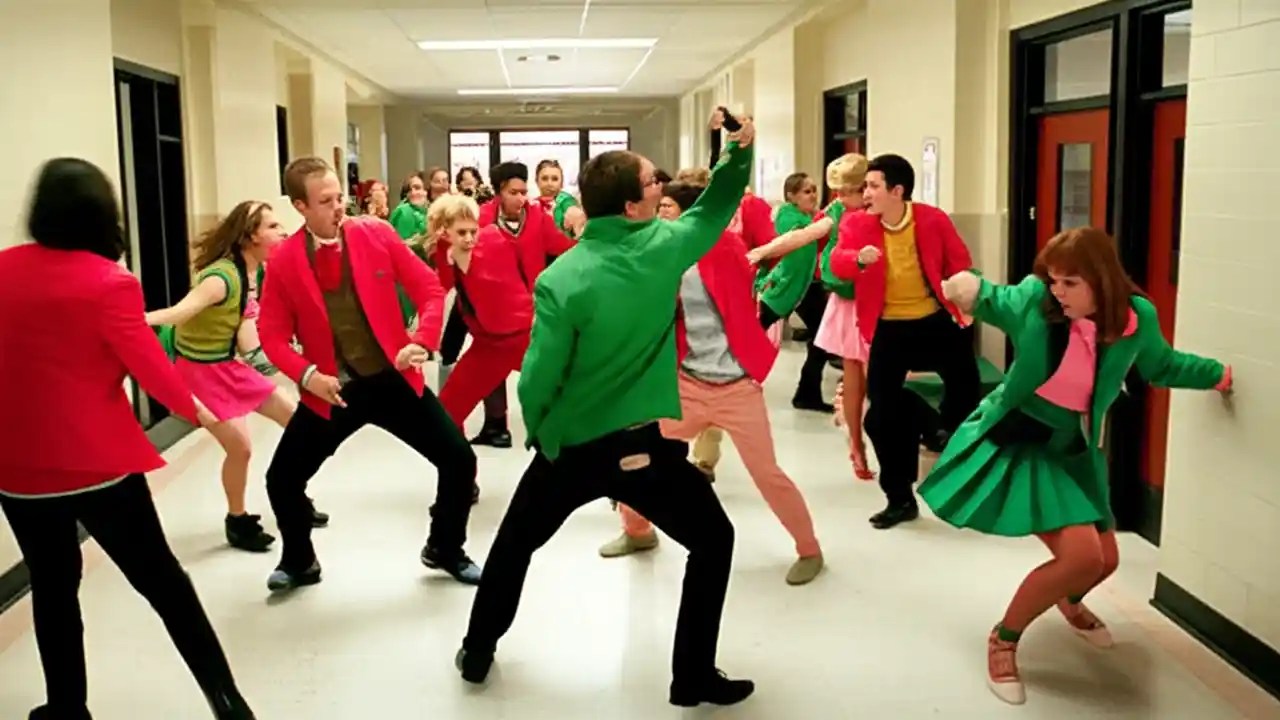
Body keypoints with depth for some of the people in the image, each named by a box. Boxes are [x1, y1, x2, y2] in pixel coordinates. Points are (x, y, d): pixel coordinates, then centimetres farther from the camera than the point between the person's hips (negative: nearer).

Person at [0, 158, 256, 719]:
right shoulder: (109, 282, -15)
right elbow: (149, 366, -12)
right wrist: (193, 407, 4)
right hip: (97, 461, -4)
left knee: (52, 587, 19)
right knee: (161, 579, 7)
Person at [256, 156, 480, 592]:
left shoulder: (377, 234, -6)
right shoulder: (284, 261, -7)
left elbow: (429, 288, -1)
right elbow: (272, 333, -2)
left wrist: (423, 341, -16)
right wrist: (306, 375, -18)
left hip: (394, 379, 0)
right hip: (331, 391, 0)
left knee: (460, 460, -4)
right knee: (281, 479, -1)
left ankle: (445, 550, 22)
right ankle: (300, 562, 29)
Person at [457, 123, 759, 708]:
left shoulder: (560, 279, -15)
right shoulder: (665, 246, -9)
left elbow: (537, 378, -14)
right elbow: (714, 210, 13)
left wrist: (540, 435, 4)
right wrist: (739, 151, 7)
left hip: (569, 449, 1)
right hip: (645, 447, 0)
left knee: (514, 544, 26)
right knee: (714, 542, 20)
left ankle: (477, 654, 38)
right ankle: (694, 677, 20)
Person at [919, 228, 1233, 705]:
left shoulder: (1137, 318, -11)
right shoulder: (1034, 299, -20)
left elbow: (1161, 366, 10)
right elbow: (988, 299, -1)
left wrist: (1217, 375, 12)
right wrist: (966, 289, -21)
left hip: (1072, 450, 5)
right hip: (1017, 440, -5)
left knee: (1105, 560, 16)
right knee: (1081, 555, -19)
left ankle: (1069, 601, 55)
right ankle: (1004, 639, 2)